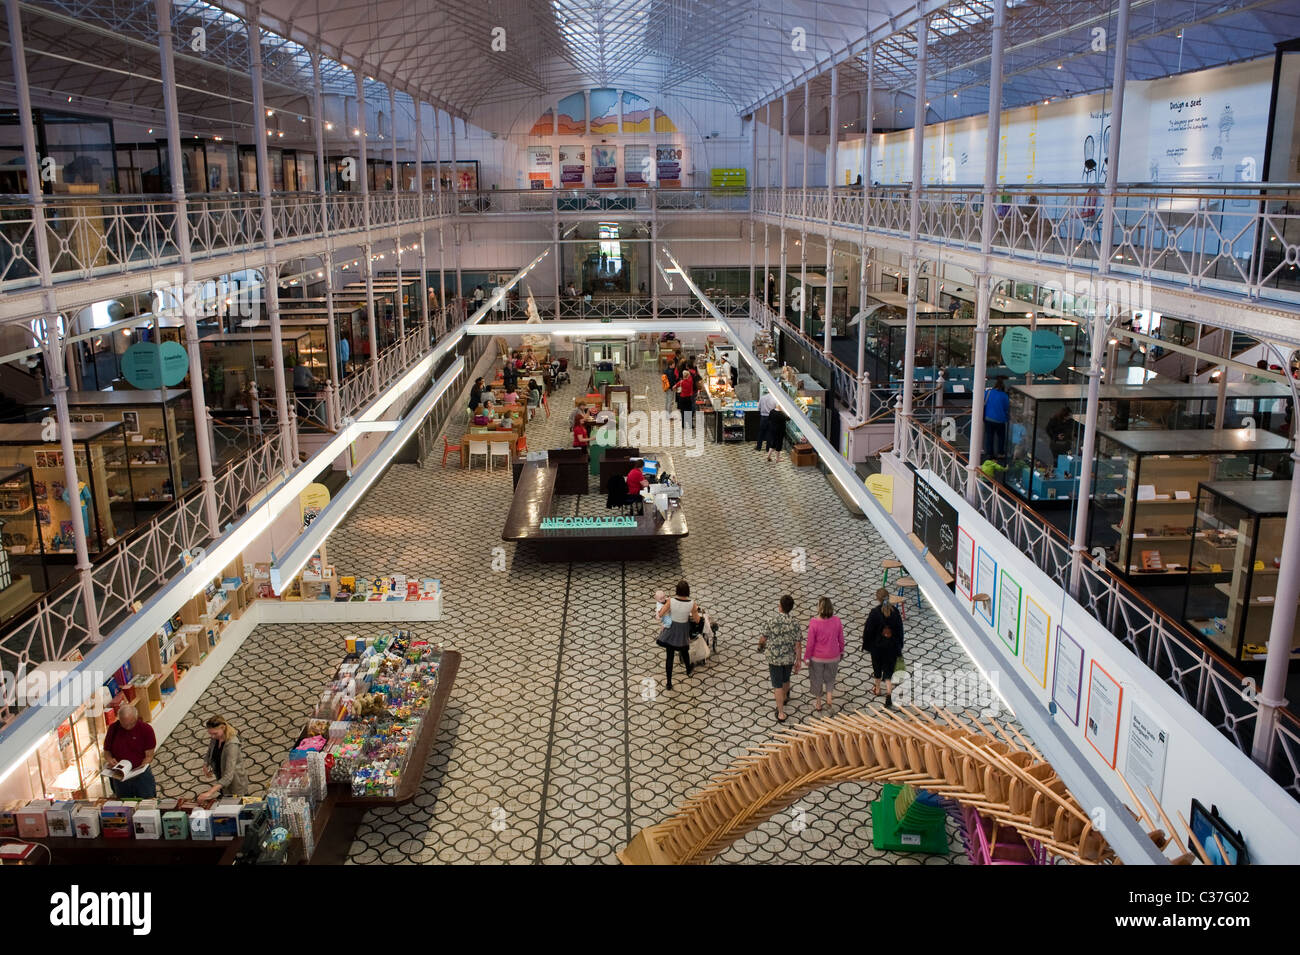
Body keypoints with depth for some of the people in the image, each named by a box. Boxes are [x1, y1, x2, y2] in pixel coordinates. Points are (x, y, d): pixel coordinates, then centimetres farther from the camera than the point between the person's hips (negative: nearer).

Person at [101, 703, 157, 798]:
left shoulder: (146, 729, -9)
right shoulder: (113, 729, -1)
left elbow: (149, 757, -8)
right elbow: (106, 751, 11)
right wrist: (110, 759, -11)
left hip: (142, 776, -3)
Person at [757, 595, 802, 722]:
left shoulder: (770, 620, -17)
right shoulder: (794, 623, -12)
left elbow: (763, 638, -8)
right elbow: (798, 645, -10)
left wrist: (760, 645, 15)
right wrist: (798, 661, 0)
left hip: (774, 658, -3)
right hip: (789, 658, 3)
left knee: (778, 685, 5)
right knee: (785, 680, 28)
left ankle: (781, 713, 3)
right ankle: (784, 697, 54)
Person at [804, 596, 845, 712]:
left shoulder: (814, 623, -25)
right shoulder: (837, 621, -16)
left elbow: (810, 643, -17)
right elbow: (841, 639, -2)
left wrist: (806, 657, -3)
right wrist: (841, 651, 17)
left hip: (817, 658, -2)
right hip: (833, 657, 2)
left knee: (817, 679, 20)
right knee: (830, 677, 28)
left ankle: (818, 704, 33)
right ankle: (829, 696, 13)